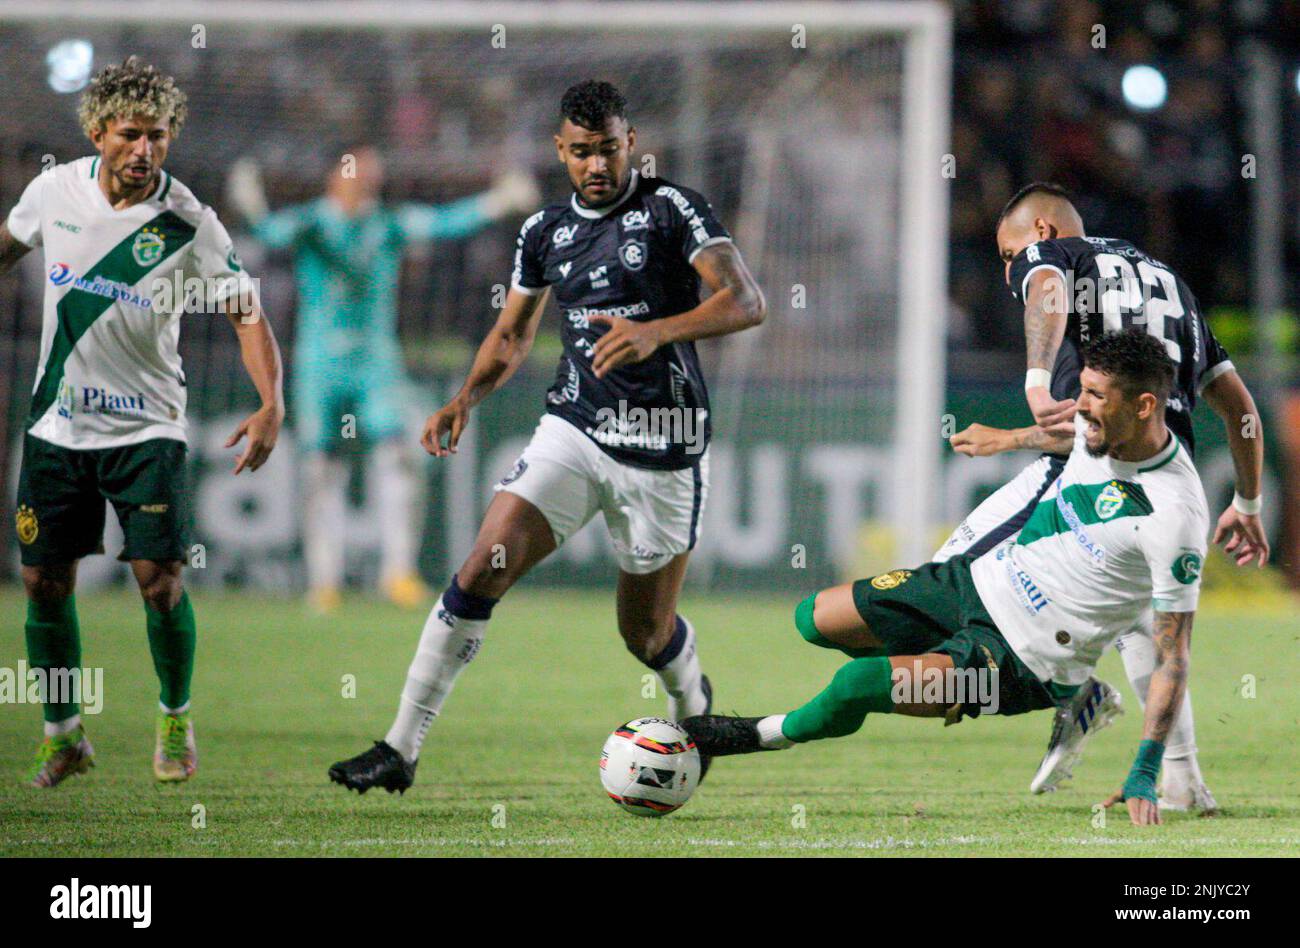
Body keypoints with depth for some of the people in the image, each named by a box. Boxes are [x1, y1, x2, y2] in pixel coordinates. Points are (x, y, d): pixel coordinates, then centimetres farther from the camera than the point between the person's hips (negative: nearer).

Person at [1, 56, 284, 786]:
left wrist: (271, 405, -26)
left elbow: (248, 314, -13)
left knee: (160, 580, -9)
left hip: (145, 427, -3)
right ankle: (64, 734, 20)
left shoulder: (188, 225, -14)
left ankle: (176, 720, 14)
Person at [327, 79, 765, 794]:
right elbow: (512, 335, 21)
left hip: (664, 450, -3)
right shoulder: (545, 232, 9)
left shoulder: (672, 210, -6)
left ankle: (695, 713, 42)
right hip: (573, 431, 3)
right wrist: (466, 398, 2)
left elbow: (747, 301, -16)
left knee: (647, 632, 6)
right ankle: (400, 750, -11)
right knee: (480, 573, -13)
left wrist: (656, 331, -31)